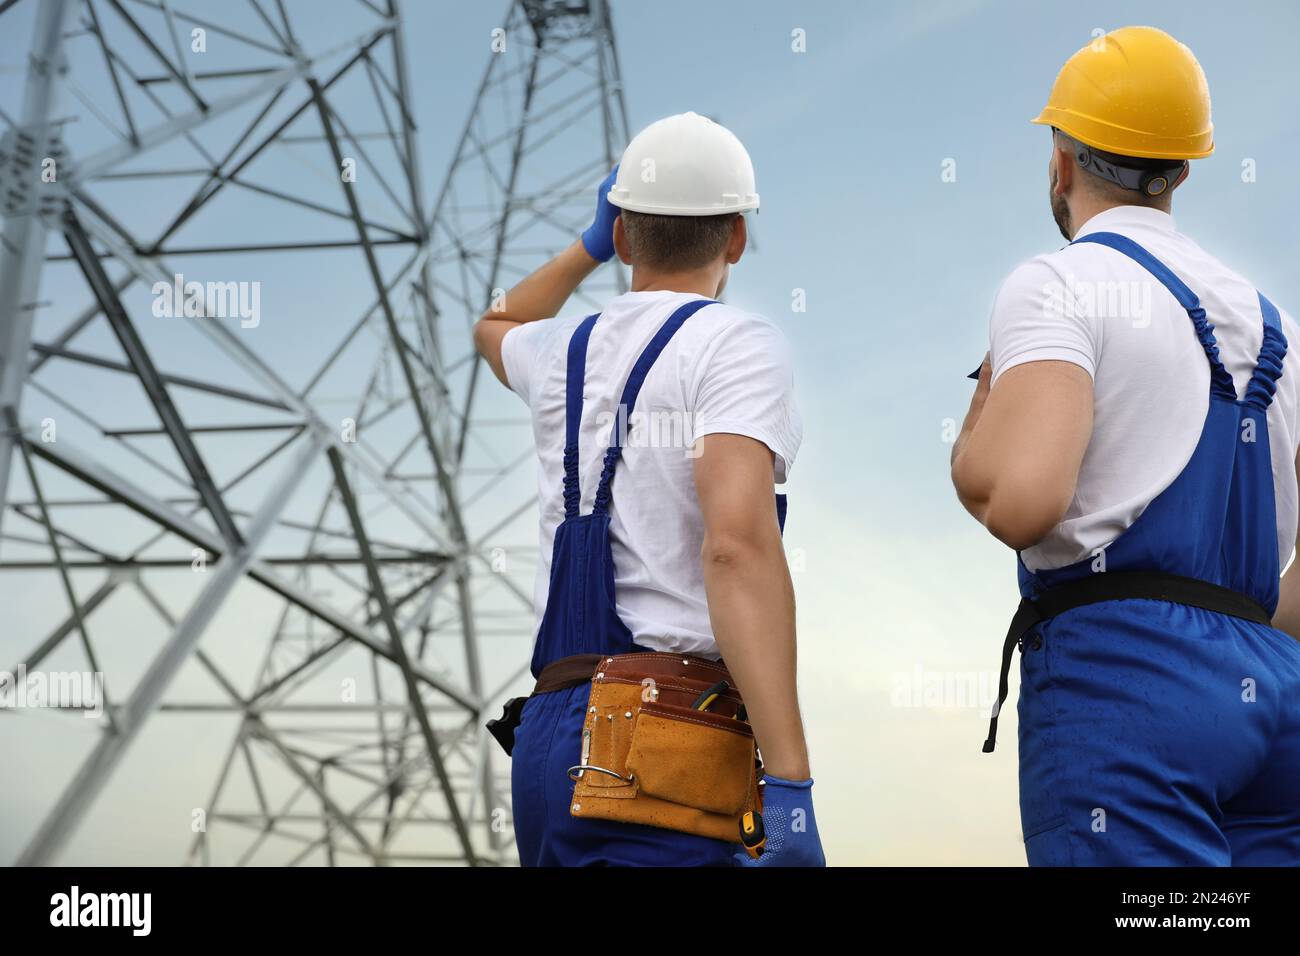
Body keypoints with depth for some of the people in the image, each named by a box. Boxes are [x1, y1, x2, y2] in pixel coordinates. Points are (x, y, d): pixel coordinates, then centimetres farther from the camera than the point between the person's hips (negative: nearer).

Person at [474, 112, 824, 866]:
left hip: (553, 738, 7)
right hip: (663, 755, -7)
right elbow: (738, 544, -19)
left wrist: (591, 246, 52)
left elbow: (496, 328, 44)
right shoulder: (738, 345, -4)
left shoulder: (567, 352, 17)